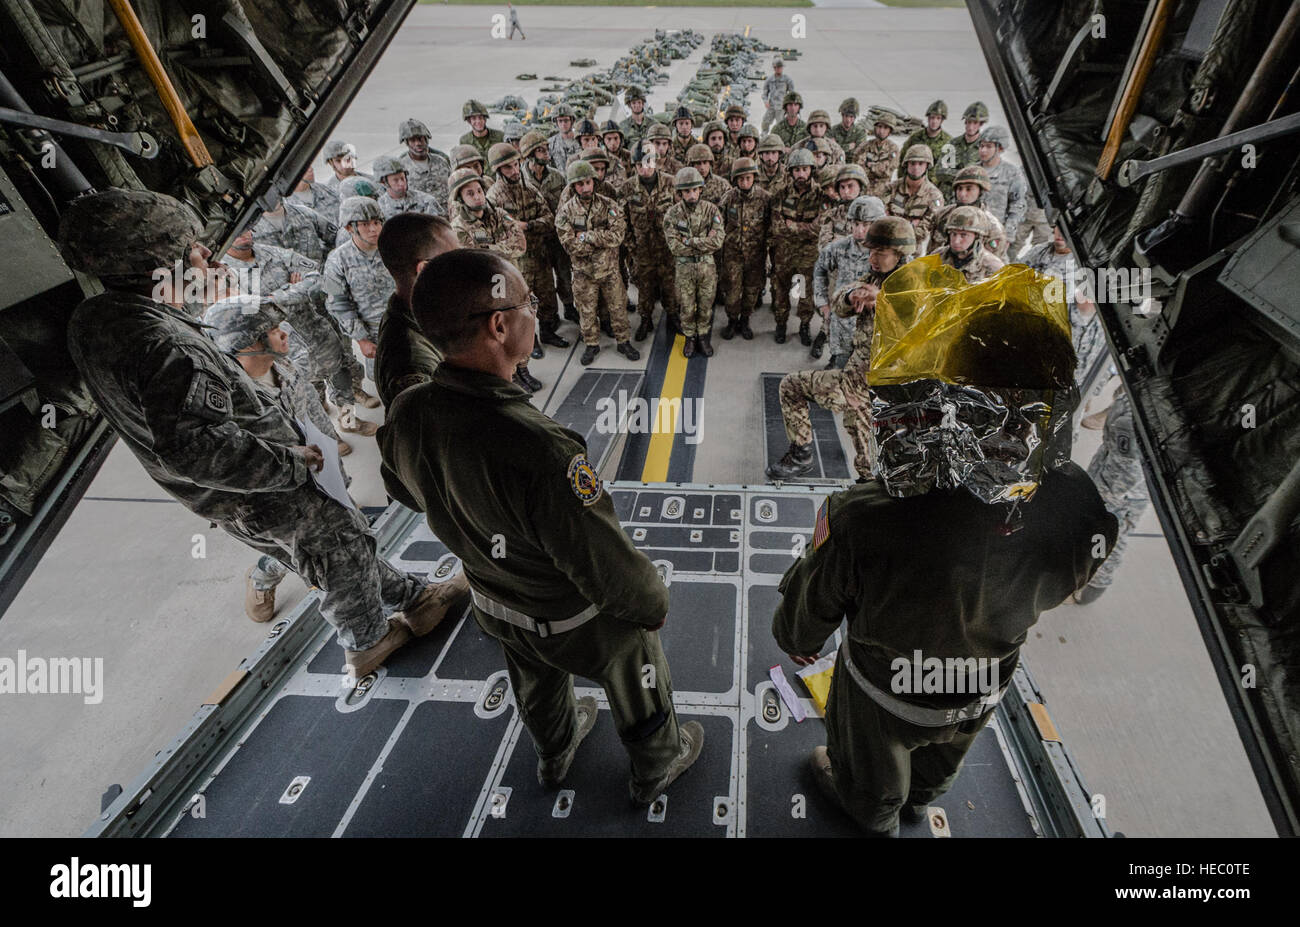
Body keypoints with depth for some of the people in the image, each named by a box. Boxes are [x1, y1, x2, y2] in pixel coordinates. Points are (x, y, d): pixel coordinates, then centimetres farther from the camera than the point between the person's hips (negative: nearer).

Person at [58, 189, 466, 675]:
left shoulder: (93, 317, -1)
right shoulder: (163, 347, -33)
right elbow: (191, 448, -37)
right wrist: (292, 461, -26)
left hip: (236, 497, 10)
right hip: (266, 499, -9)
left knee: (344, 536, 23)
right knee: (342, 547, 14)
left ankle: (411, 597, 42)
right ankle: (365, 643, 37)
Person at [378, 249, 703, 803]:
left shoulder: (405, 418, -22)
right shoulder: (534, 450, -44)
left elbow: (405, 489, 2)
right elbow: (611, 572, -33)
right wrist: (653, 603, -12)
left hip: (497, 605, 6)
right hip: (582, 617, -6)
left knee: (538, 685, 35)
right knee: (637, 694, 26)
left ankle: (554, 755, 66)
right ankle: (656, 766, 56)